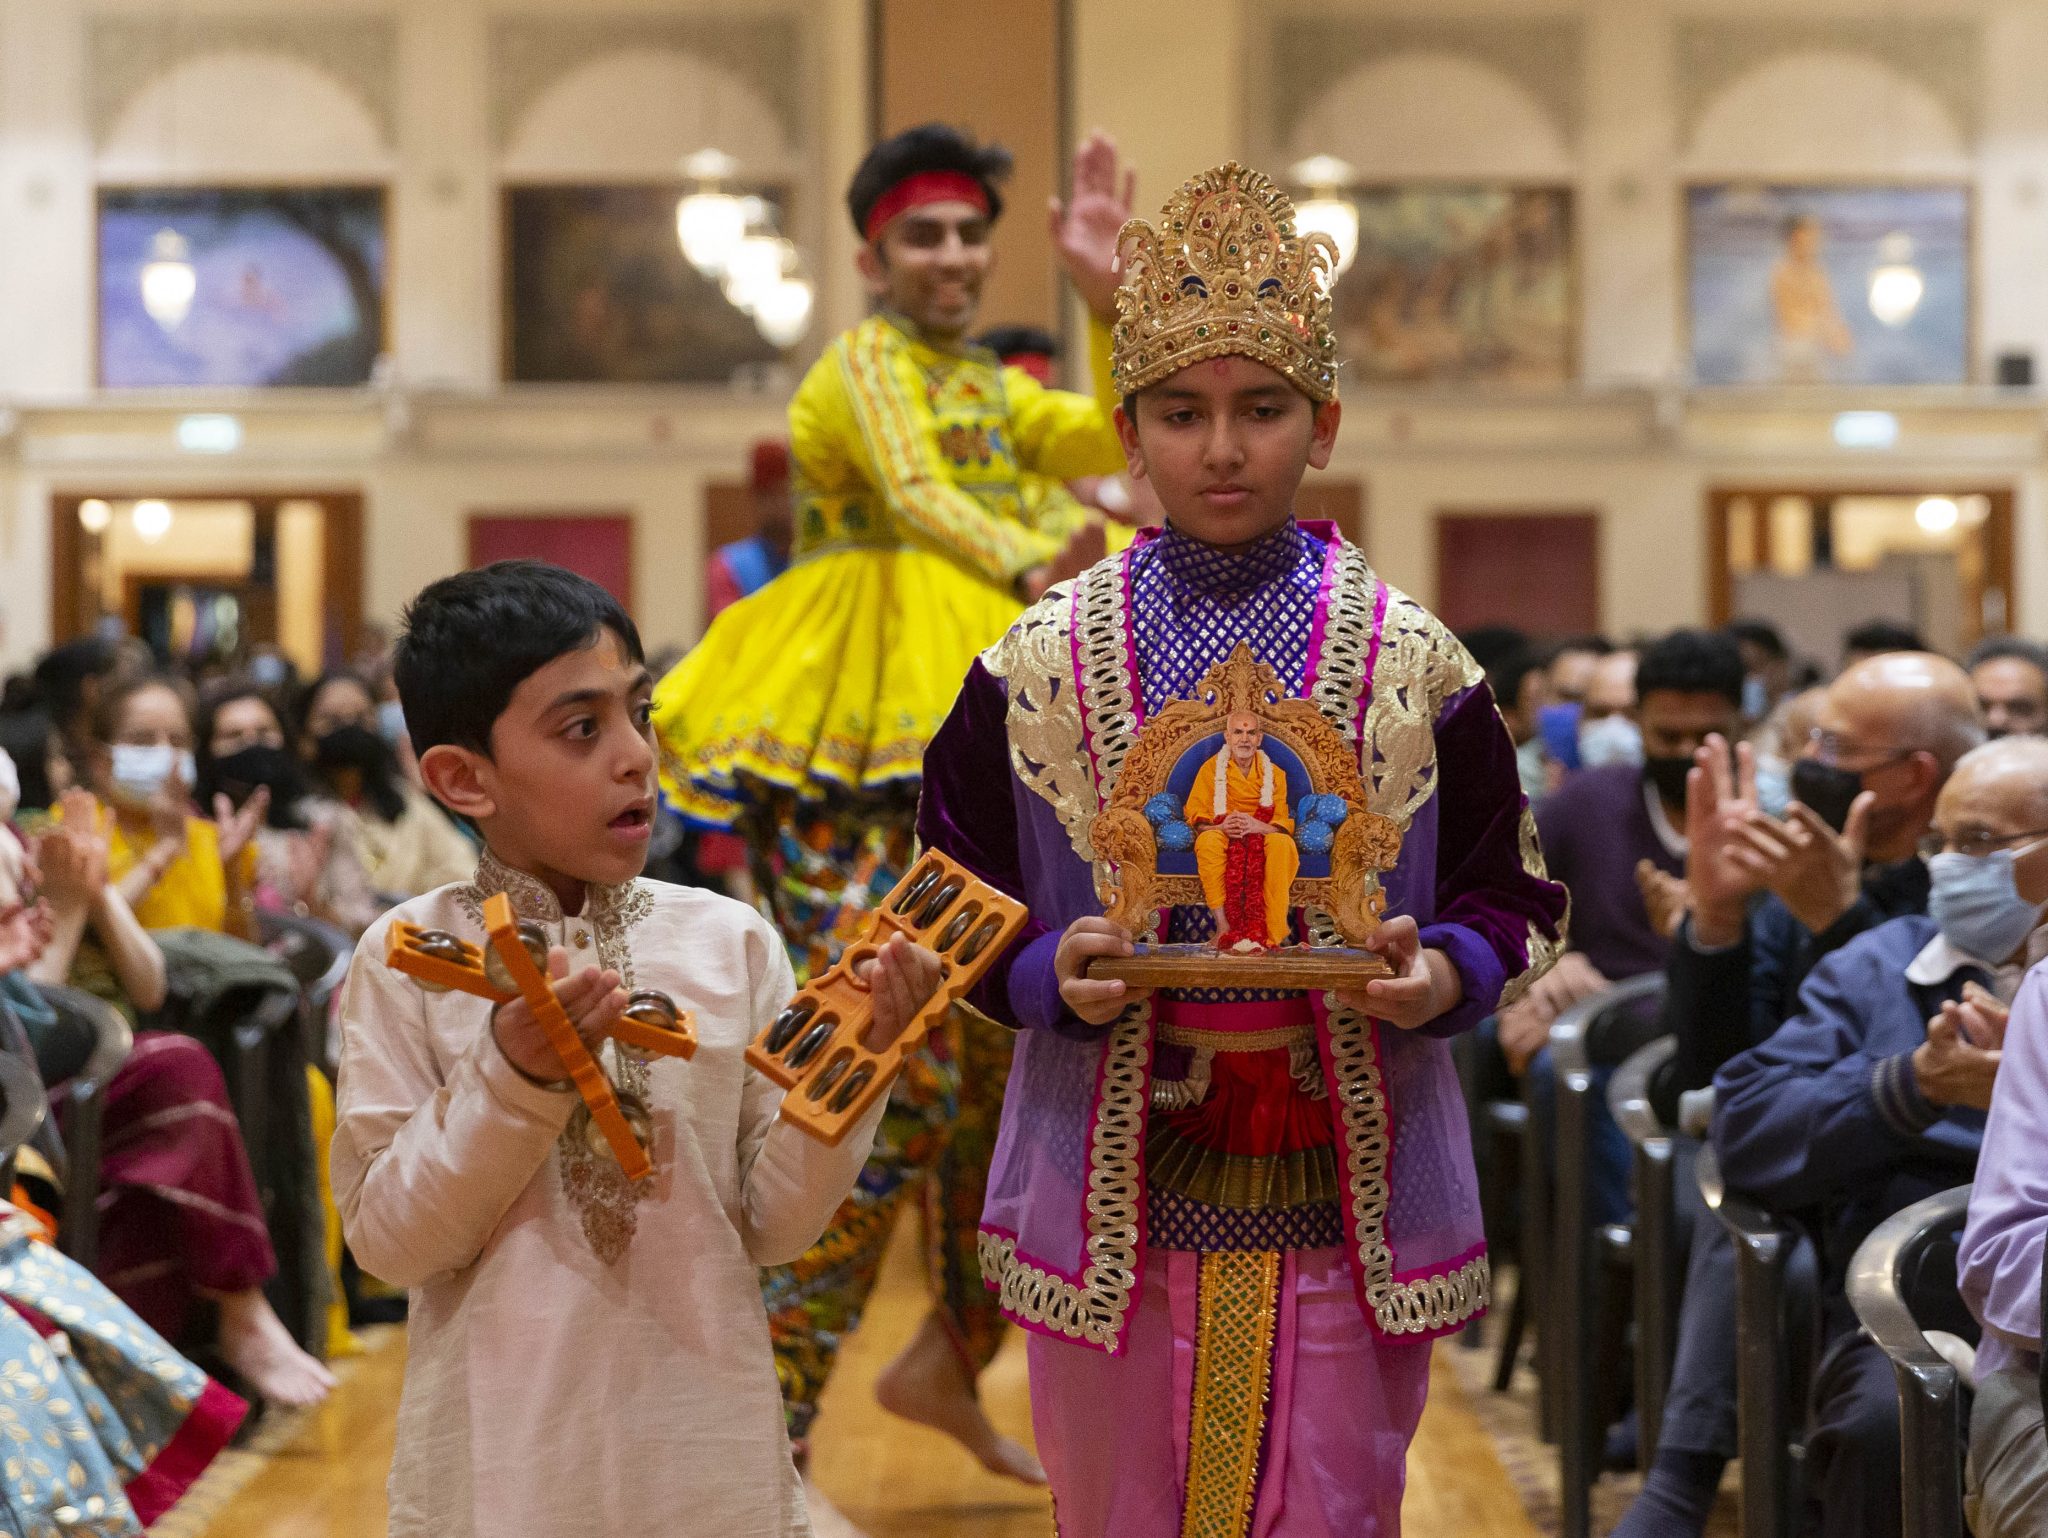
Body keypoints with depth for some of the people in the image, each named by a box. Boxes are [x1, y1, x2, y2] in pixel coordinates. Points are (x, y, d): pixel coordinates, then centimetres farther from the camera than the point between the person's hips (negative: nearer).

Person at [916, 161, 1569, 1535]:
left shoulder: (1414, 660, 3)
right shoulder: (1042, 659, 3)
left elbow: (1511, 899, 8)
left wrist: (1442, 977, -13)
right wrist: (1052, 974, -14)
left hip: (1343, 1205, 0)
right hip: (1116, 1202, 0)